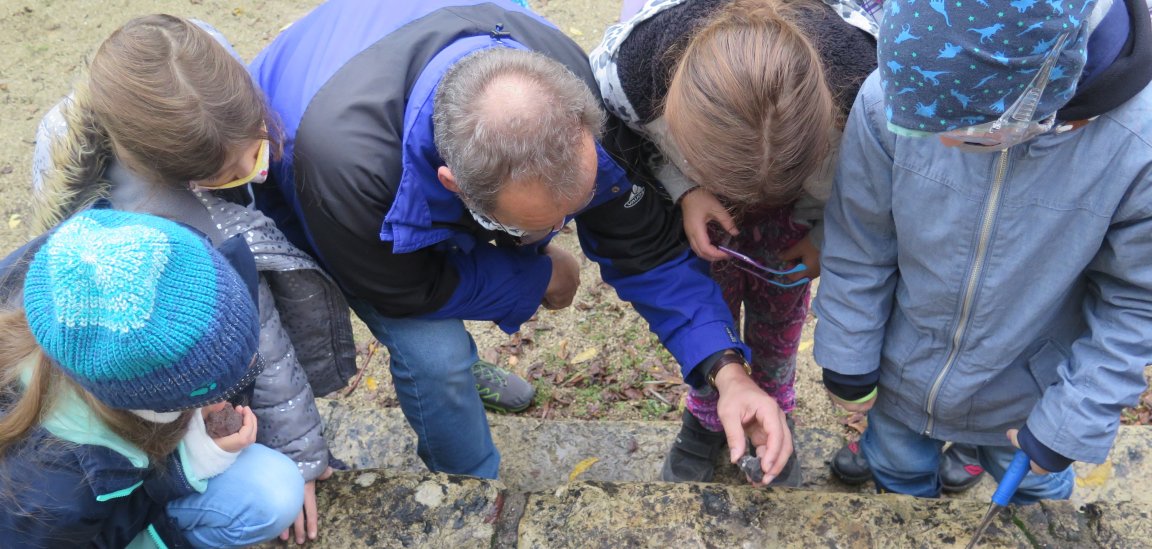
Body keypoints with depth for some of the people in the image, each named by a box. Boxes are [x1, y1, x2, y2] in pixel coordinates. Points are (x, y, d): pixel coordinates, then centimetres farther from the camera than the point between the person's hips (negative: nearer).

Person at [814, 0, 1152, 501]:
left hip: (1026, 395, -1)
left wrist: (1070, 423, -12)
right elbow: (858, 248, -13)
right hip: (901, 375, 1)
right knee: (897, 478, 27)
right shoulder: (891, 99, -29)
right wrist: (848, 363, -2)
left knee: (1036, 488, 27)